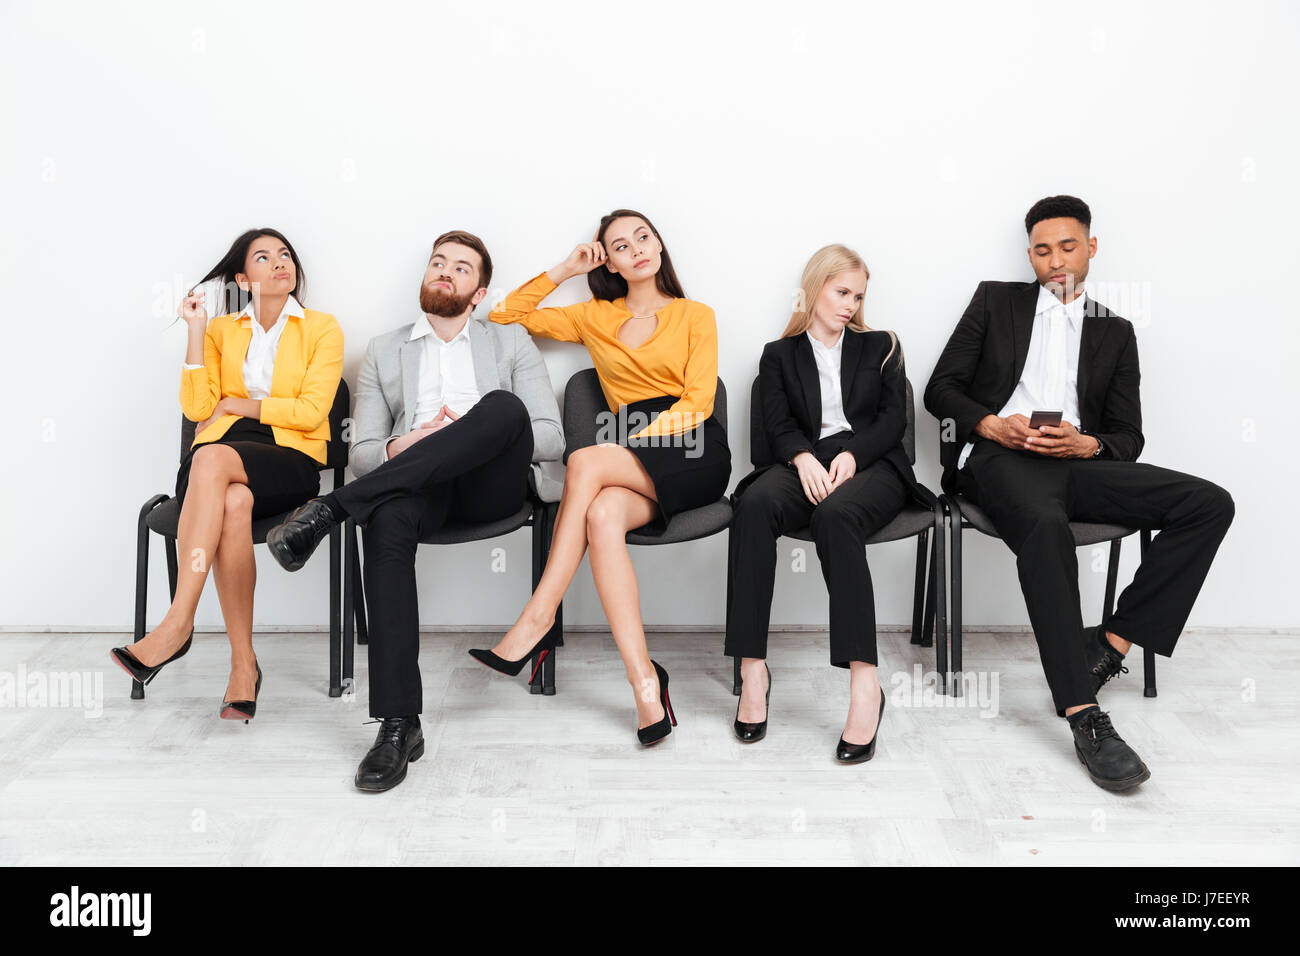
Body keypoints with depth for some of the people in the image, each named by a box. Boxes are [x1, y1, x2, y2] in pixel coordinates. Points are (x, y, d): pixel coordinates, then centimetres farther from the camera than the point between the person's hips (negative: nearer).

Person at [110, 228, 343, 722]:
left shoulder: (322, 328, 10)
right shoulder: (221, 330, 19)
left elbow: (312, 412, -3)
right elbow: (197, 408, 4)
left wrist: (235, 404, 1)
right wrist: (196, 331, 2)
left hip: (290, 459, -2)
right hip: (220, 455, 2)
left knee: (211, 458, -36)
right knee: (234, 503, -36)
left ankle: (178, 623, -36)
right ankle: (243, 663, -32)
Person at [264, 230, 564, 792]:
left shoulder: (512, 343, 22)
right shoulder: (385, 350, 26)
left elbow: (551, 439, 9)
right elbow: (361, 453, 17)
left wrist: (473, 435, -8)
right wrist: (400, 447, -8)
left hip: (492, 483, 0)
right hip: (419, 485, 0)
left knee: (503, 405, -34)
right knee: (386, 520, -38)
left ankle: (328, 510, -34)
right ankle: (398, 725, -37)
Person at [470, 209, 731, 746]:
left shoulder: (695, 316, 13)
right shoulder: (596, 318, 22)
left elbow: (698, 402, 0)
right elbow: (505, 316, 20)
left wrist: (636, 443, -14)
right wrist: (564, 271, 15)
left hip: (694, 453, -2)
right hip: (636, 468, 3)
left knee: (584, 462, -31)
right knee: (602, 515, -34)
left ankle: (538, 619, -29)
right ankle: (644, 680, -38)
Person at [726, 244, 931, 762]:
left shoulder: (880, 347, 24)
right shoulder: (779, 355, 22)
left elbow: (894, 418, 10)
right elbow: (777, 421, 6)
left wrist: (851, 456, -11)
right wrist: (804, 458, -16)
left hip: (870, 463, -1)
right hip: (804, 462, 1)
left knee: (836, 515, -38)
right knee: (756, 504, -35)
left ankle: (864, 681, -44)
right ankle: (752, 666, -36)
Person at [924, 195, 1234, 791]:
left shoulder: (1115, 331, 23)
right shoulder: (995, 300, 18)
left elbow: (1128, 438, 15)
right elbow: (941, 390, 9)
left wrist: (1084, 444, -10)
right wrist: (993, 425, -11)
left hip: (1078, 461, 4)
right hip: (998, 454, -4)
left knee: (1210, 504, -18)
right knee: (1045, 524, -38)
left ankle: (1110, 645, -18)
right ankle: (1083, 716, -40)